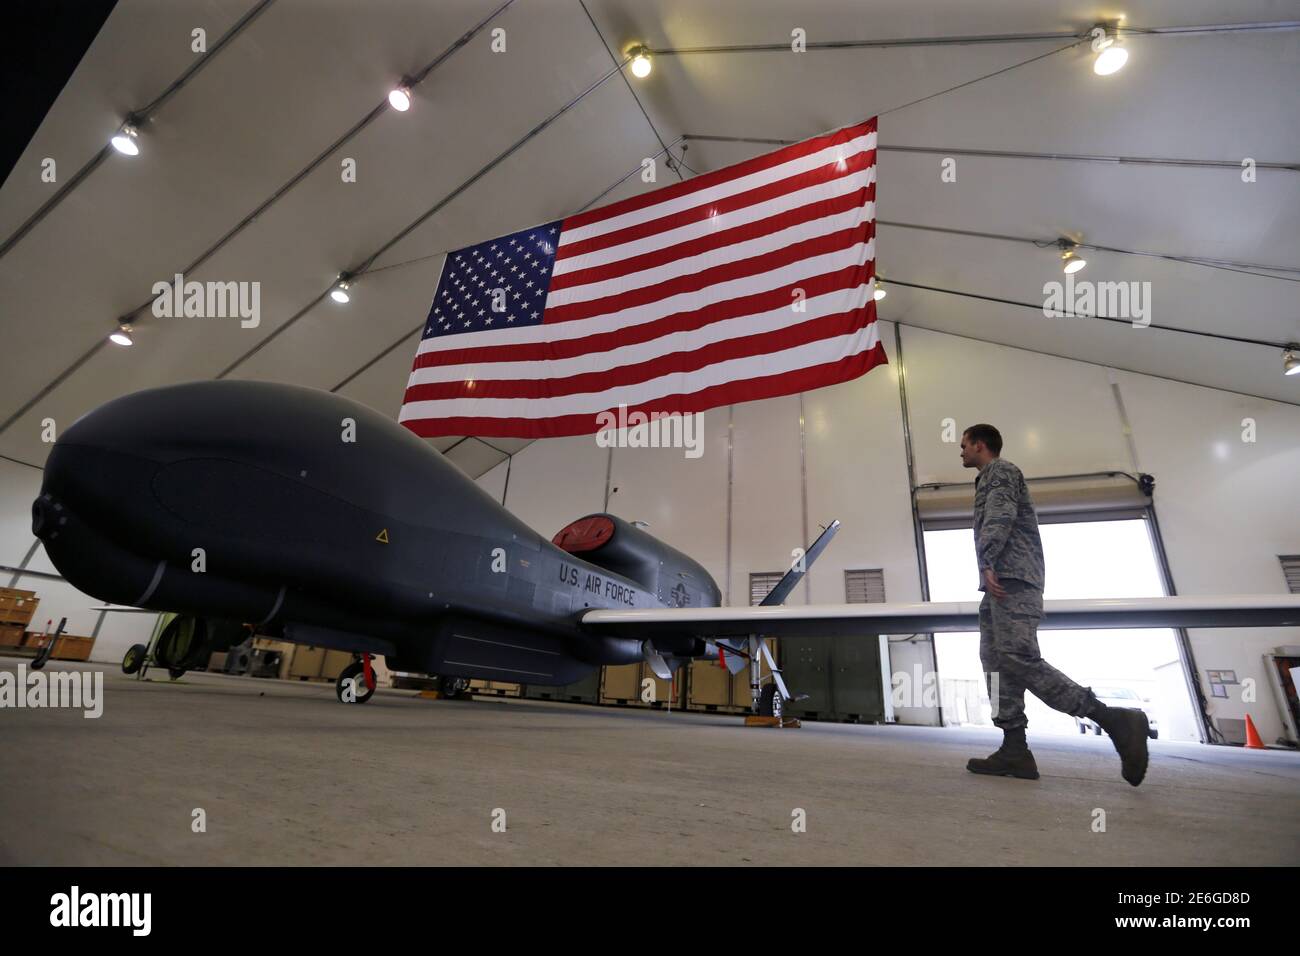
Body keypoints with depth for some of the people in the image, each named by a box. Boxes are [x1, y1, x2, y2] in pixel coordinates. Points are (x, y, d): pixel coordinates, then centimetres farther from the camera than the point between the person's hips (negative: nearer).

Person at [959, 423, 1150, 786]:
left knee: (1018, 658, -21)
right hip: (1000, 583, 10)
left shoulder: (1000, 469, 3)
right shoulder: (990, 478, 31)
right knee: (996, 661, 0)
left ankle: (1115, 719, -15)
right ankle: (1014, 751, -4)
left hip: (1010, 578, -10)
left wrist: (988, 563, -25)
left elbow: (1000, 516, -14)